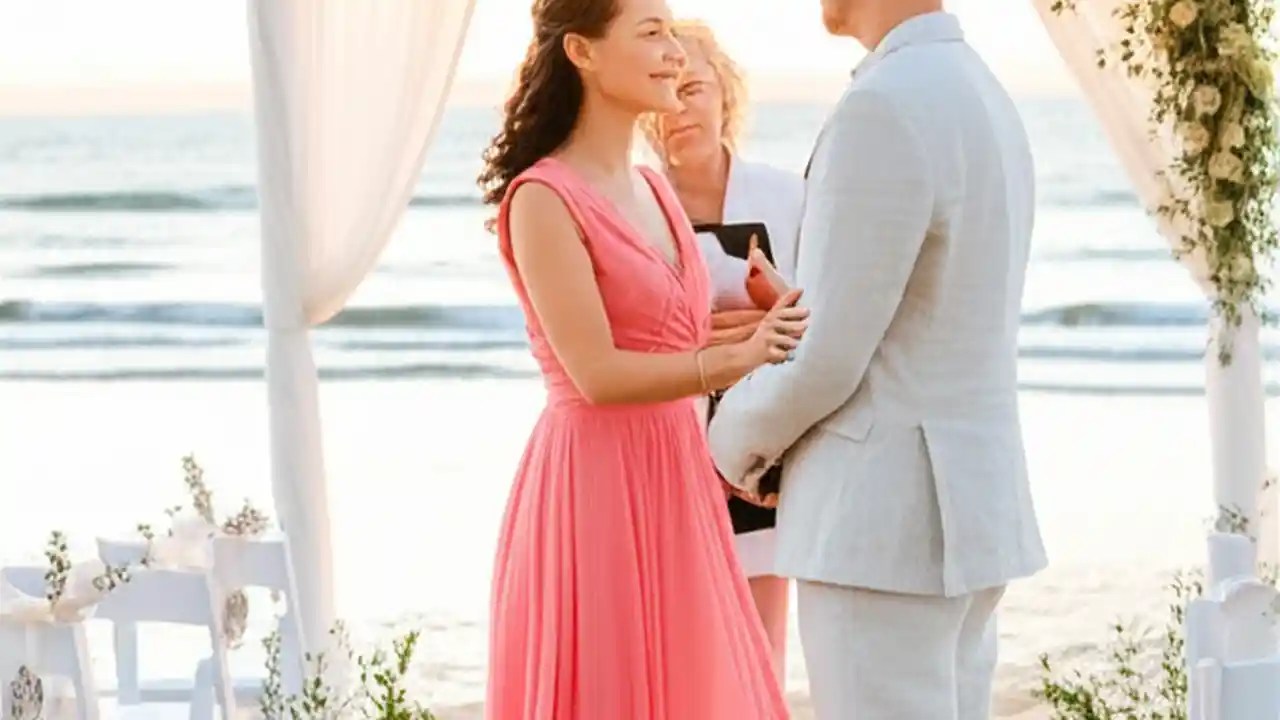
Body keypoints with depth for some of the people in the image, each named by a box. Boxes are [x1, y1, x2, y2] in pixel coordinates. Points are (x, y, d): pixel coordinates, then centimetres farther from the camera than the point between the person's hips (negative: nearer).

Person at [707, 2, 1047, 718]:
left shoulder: (885, 110, -20)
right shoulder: (986, 102, 13)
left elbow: (828, 356, -18)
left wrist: (736, 438, 3)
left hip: (882, 522, -10)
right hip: (960, 507, 10)